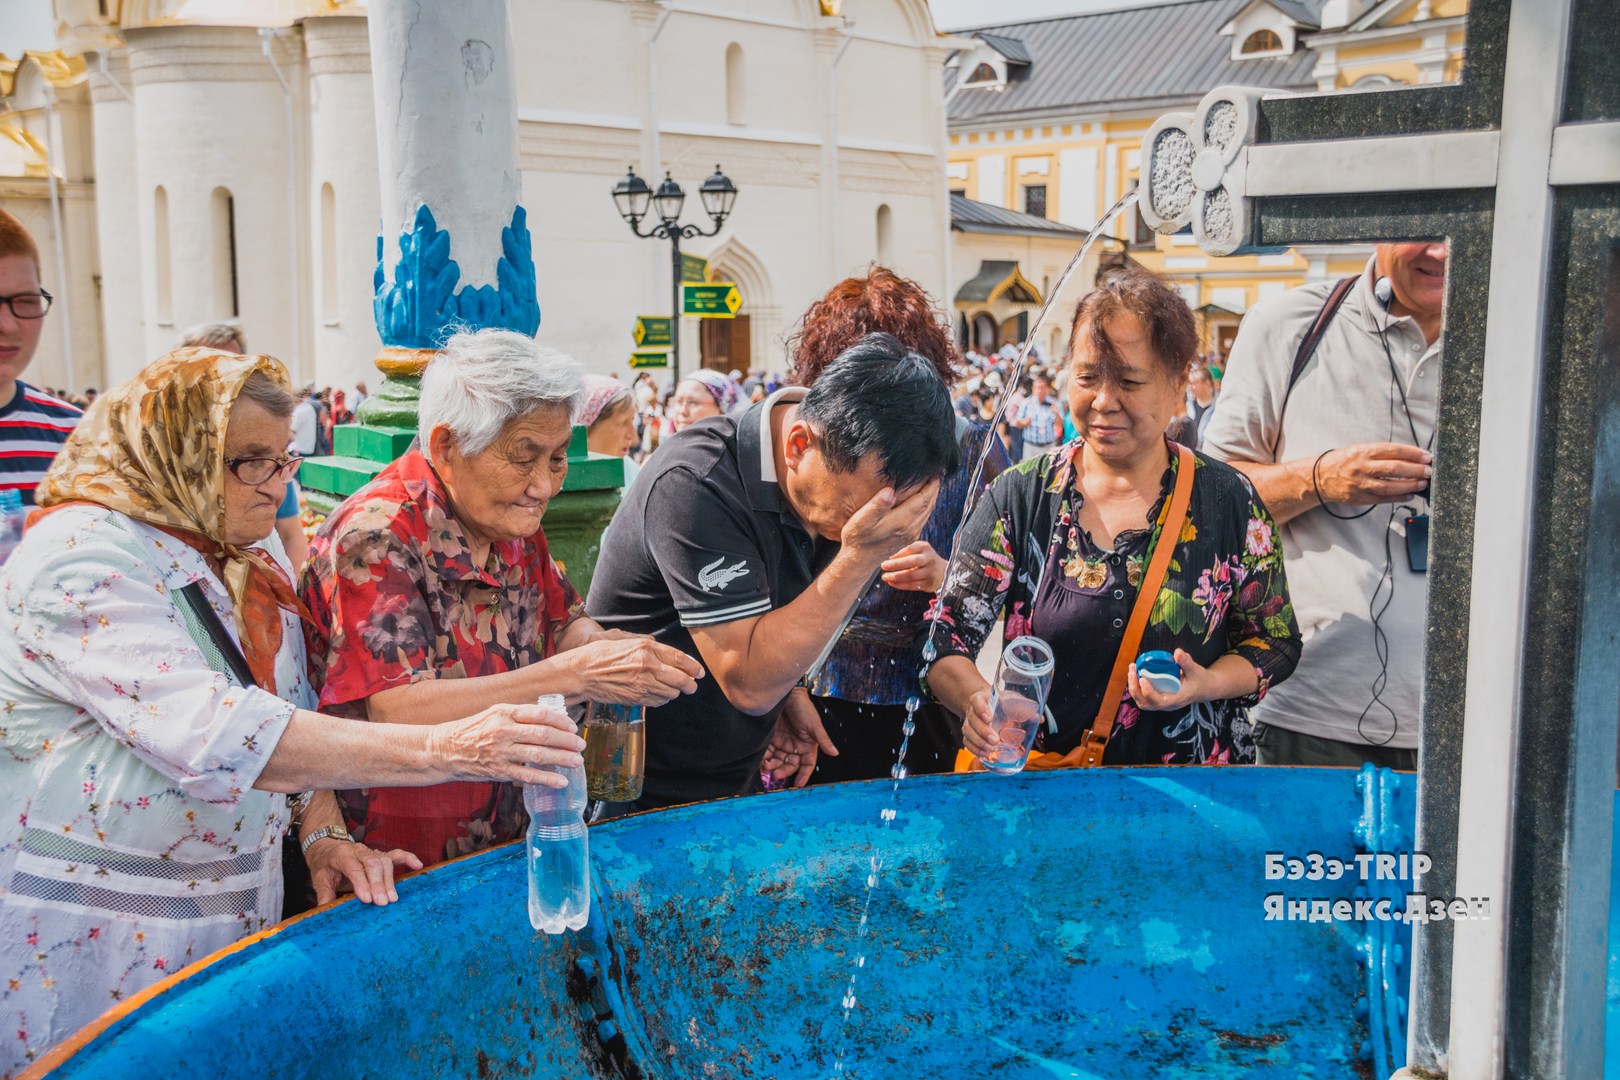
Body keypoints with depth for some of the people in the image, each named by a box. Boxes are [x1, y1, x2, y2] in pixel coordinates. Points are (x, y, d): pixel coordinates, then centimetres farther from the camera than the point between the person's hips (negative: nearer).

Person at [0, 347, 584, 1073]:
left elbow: (295, 720, 15)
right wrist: (443, 750, -38)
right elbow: (207, 731, -32)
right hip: (88, 951, -7)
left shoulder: (253, 575, 8)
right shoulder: (83, 557, -19)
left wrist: (323, 834, -5)